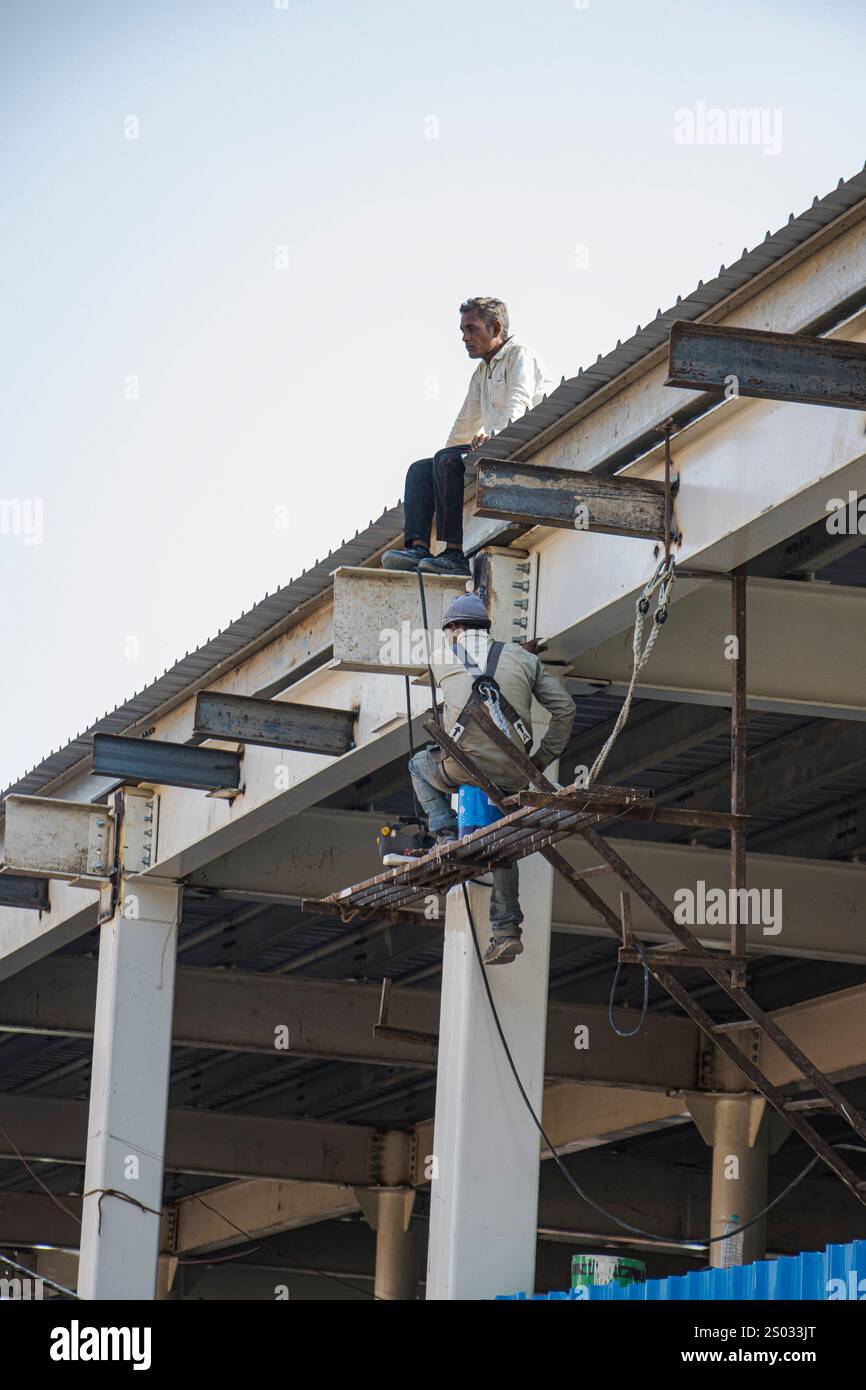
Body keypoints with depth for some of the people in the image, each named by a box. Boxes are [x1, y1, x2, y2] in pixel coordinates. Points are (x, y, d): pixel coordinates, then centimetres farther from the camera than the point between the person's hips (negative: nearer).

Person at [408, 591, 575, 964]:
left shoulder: (442, 657, 13)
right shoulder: (521, 658, 16)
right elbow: (564, 707, 12)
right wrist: (543, 758, 19)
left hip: (464, 765, -3)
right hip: (512, 775, 3)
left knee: (420, 765, 31)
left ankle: (445, 836, 15)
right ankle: (506, 930, 13)